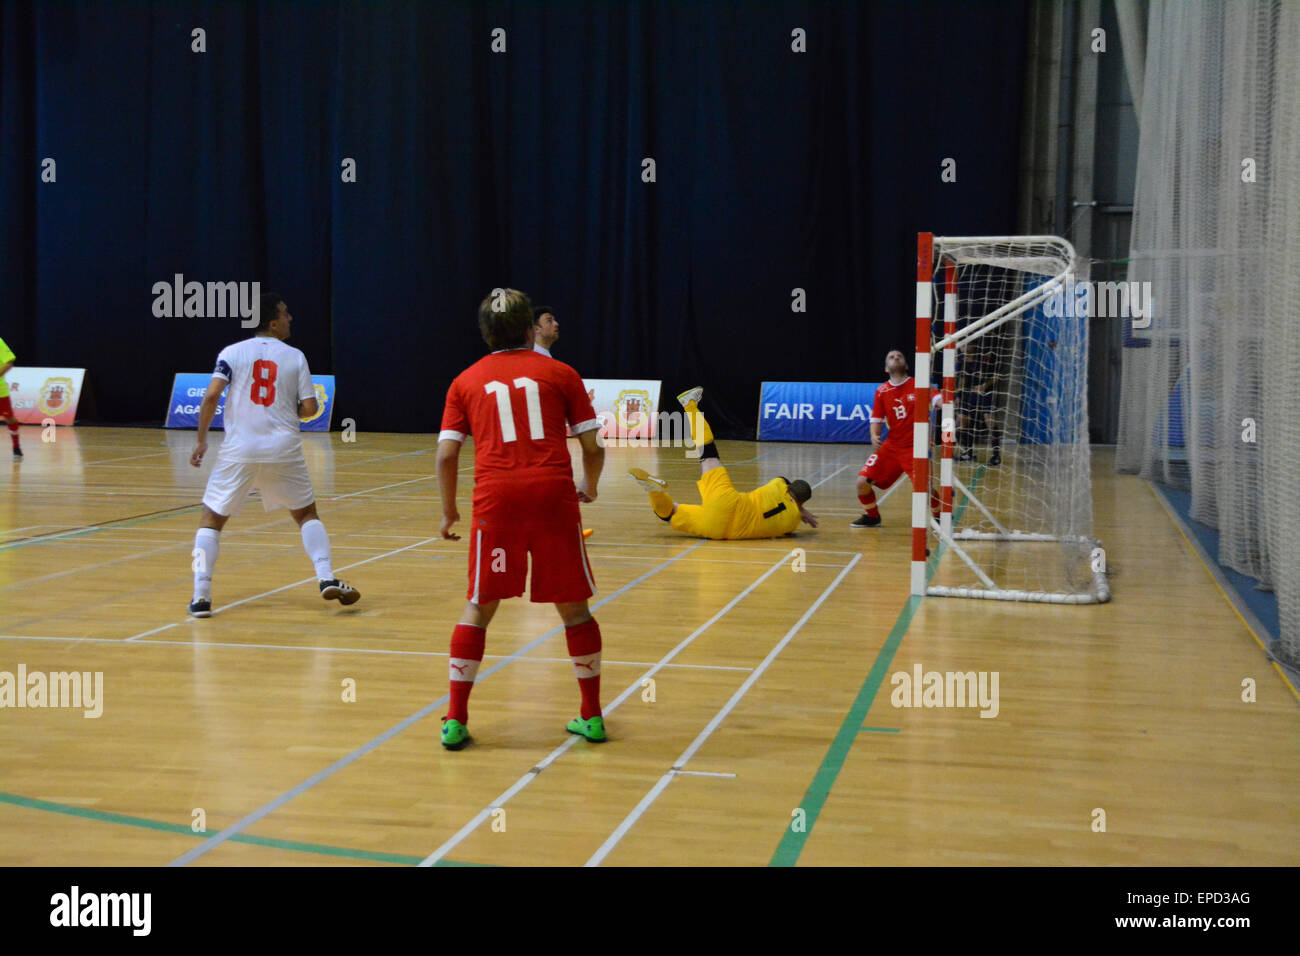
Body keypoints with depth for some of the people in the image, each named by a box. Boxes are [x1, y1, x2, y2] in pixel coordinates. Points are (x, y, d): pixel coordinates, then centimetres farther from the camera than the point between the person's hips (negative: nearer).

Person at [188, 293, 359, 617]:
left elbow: (211, 395, -7)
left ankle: (201, 595, 0)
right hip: (284, 449, 0)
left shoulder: (232, 352, 4)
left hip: (239, 450, 0)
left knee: (211, 520, 11)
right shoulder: (295, 357, 5)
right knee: (307, 513, 19)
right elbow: (309, 408, 2)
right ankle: (326, 577, 3)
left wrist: (201, 439, 1)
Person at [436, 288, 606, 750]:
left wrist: (449, 511, 20)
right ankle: (591, 717, 18)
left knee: (479, 609, 11)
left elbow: (446, 455, 7)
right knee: (574, 608, 11)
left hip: (495, 499, 1)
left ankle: (455, 720, 10)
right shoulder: (560, 373, 12)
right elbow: (592, 447, 8)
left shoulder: (466, 381, 15)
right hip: (554, 495, 0)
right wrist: (589, 487, 27)